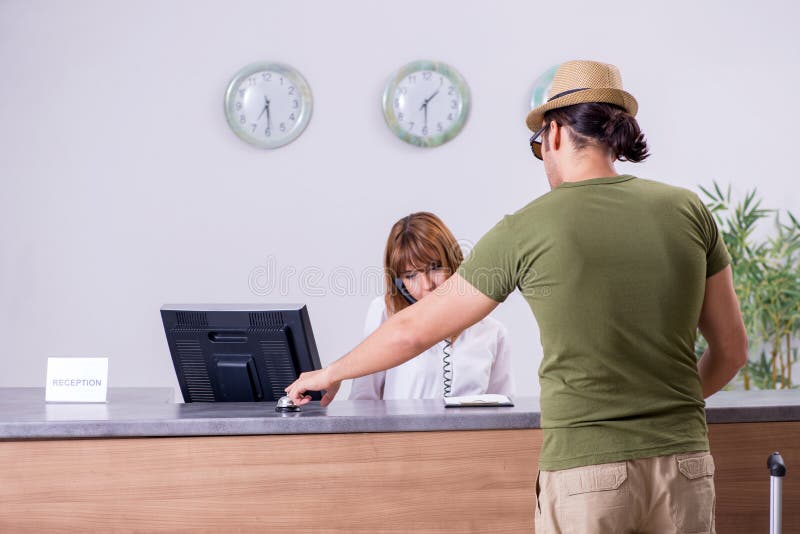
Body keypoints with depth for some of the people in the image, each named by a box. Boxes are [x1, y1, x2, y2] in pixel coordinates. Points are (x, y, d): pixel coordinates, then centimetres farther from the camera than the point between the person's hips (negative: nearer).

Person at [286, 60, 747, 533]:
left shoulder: (525, 230, -4)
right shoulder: (688, 210, 3)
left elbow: (413, 330, 4)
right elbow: (732, 348, 10)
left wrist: (331, 373, 20)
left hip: (585, 471, -3)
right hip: (682, 462, 3)